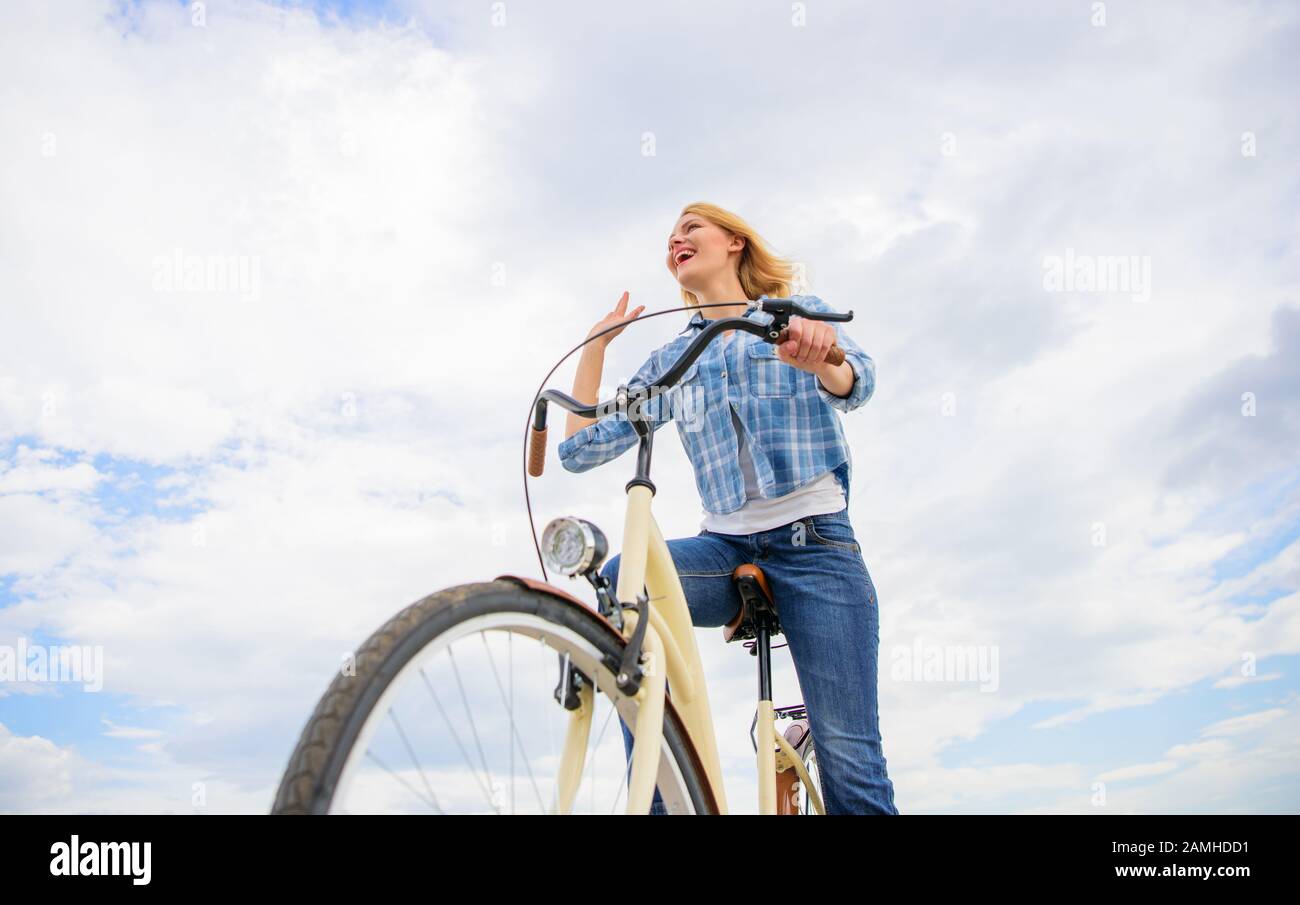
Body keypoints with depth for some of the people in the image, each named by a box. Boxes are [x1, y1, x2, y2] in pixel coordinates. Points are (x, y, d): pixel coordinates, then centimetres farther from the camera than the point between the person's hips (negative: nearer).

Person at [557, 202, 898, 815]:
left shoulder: (803, 312, 12)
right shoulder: (672, 359, 19)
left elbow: (856, 383, -11)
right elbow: (582, 448, 12)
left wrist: (817, 354, -35)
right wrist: (597, 342, 12)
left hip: (814, 544, -2)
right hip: (726, 546, 3)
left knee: (849, 762, -13)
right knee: (622, 577, -30)